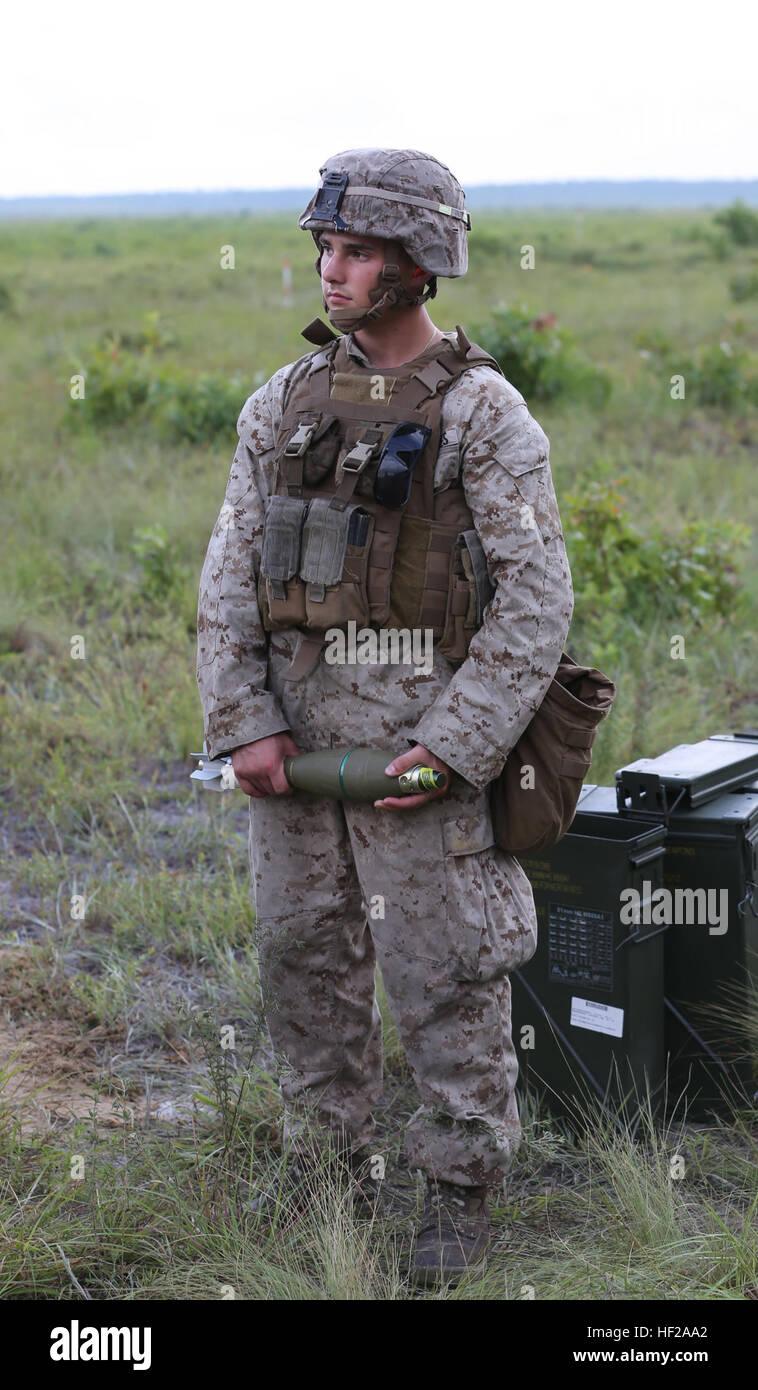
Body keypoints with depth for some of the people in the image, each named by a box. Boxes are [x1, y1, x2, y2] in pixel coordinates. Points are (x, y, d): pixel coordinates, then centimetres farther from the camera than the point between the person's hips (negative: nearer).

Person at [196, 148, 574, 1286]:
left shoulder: (485, 411, -7)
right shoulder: (284, 403, 8)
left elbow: (537, 602, -11)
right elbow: (231, 575, 6)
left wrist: (451, 751, -17)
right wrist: (242, 722, -6)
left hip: (423, 729, -5)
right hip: (294, 727, 5)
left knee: (444, 968, 2)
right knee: (305, 954, 12)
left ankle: (461, 1187, 19)